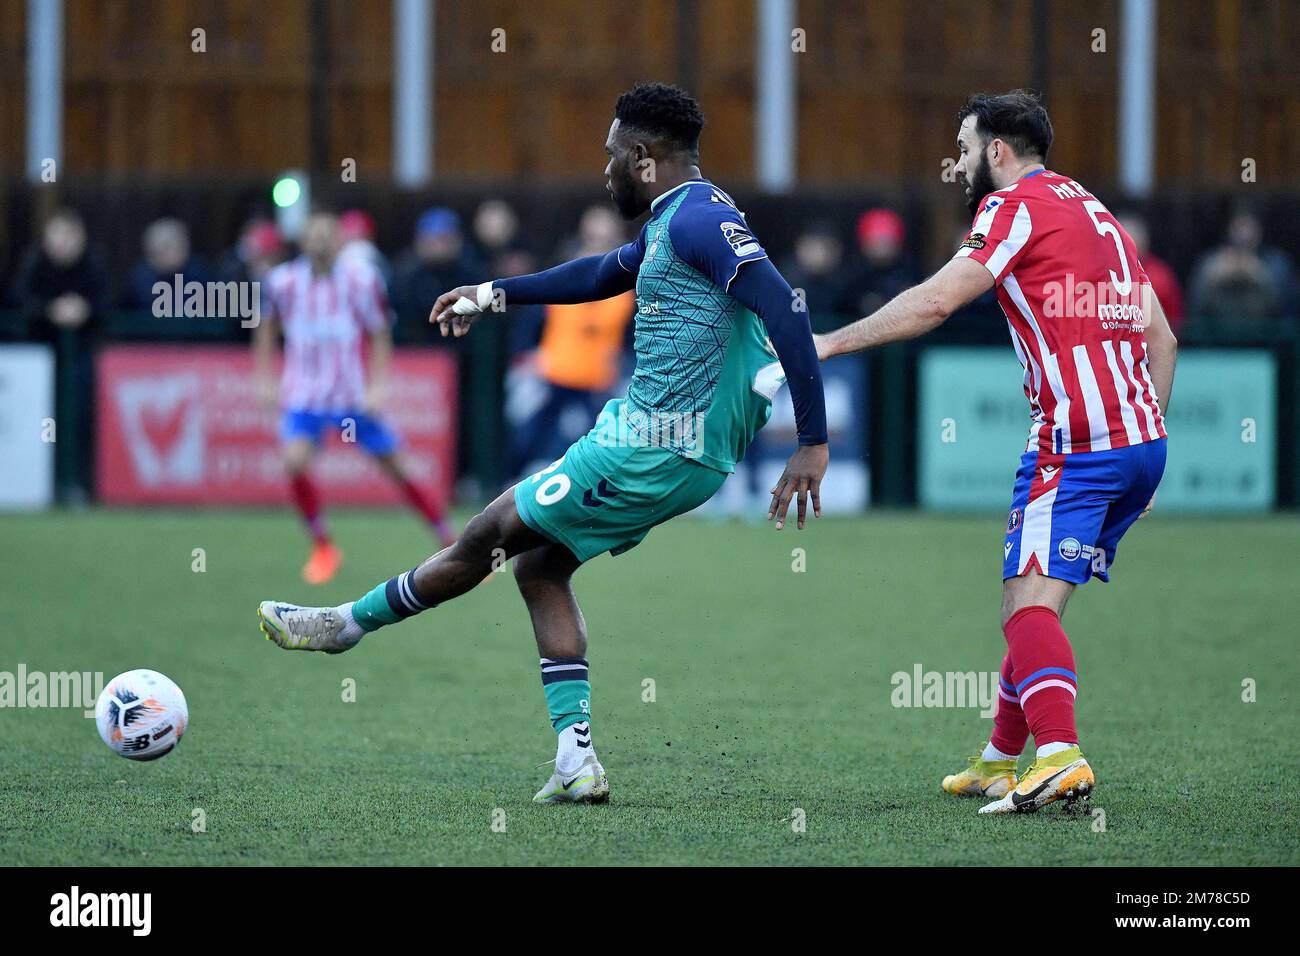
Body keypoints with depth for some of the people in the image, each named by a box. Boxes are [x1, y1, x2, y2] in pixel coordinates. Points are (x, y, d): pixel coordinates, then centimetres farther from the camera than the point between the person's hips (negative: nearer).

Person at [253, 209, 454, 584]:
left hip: (354, 396, -1)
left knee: (398, 469, 2)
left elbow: (380, 335, -1)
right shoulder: (283, 281, -5)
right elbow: (267, 327, 13)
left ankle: (454, 549, 15)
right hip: (303, 395, 1)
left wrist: (377, 386, -10)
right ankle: (323, 548, -1)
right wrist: (264, 378, 7)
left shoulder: (362, 279, -9)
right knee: (295, 462, -22)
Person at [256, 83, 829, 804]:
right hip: (649, 434, 10)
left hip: (655, 451, -10)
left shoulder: (697, 218, -17)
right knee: (538, 564, 17)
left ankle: (349, 623, 22)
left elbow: (784, 308, -27)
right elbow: (605, 273, 35)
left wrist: (814, 442, -30)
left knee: (486, 536, 4)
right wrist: (496, 294, 40)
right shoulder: (671, 223, 15)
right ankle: (576, 763, 10)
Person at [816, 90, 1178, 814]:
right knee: (1029, 597, 17)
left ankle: (1059, 757, -33)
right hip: (1143, 439, 9)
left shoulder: (1017, 205, -3)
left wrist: (831, 342, -7)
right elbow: (1162, 339, 23)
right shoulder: (1098, 215, 23)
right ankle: (1002, 761, 23)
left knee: (1030, 605, -16)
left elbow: (934, 302, -13)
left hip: (1076, 443, -9)